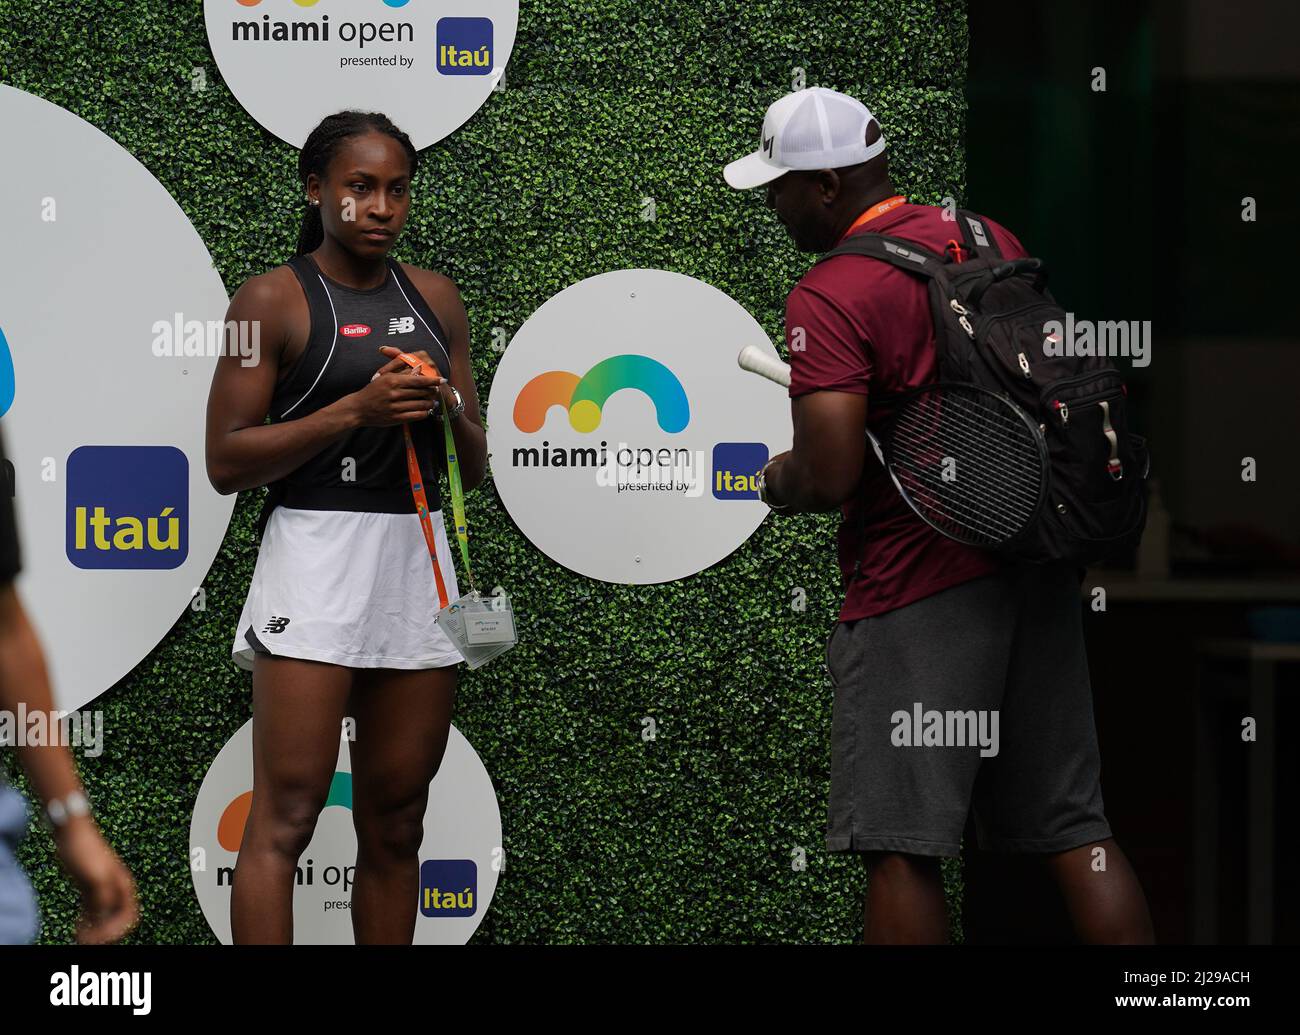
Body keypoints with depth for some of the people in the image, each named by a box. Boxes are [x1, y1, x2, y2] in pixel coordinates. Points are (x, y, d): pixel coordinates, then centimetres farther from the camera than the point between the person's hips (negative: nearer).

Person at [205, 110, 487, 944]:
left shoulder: (435, 299, 14)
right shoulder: (274, 300, -2)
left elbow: (474, 468, 18)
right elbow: (226, 462, -8)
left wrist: (450, 405, -4)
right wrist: (354, 411, -16)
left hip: (418, 561, 6)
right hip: (316, 556, -6)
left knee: (396, 824, 8)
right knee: (286, 816, -11)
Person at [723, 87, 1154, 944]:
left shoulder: (830, 295, -14)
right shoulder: (990, 239, 8)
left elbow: (828, 477, -21)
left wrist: (781, 481, 1)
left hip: (918, 585, -7)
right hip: (1041, 570, 7)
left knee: (902, 847, -1)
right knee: (1073, 829, 11)